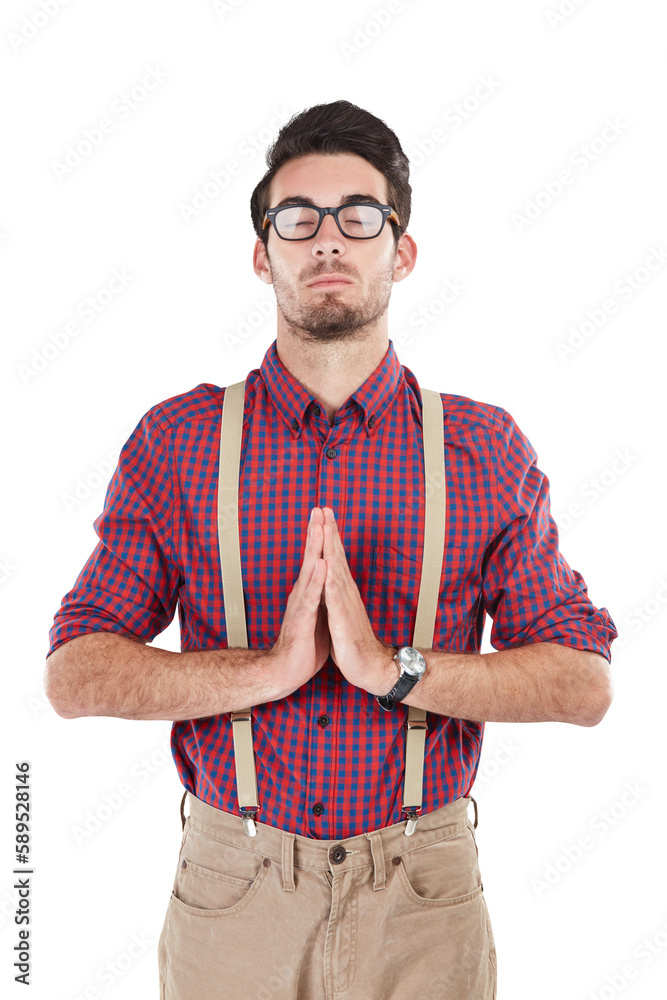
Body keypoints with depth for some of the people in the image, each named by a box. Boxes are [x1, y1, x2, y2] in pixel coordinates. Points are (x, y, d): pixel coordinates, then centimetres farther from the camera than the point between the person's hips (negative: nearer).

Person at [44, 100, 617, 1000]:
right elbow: (75, 676, -8)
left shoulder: (487, 448, -3)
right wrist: (271, 667, -21)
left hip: (422, 898, 1)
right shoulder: (174, 442, -4)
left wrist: (393, 668, -21)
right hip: (232, 890, 0)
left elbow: (585, 682, -7)